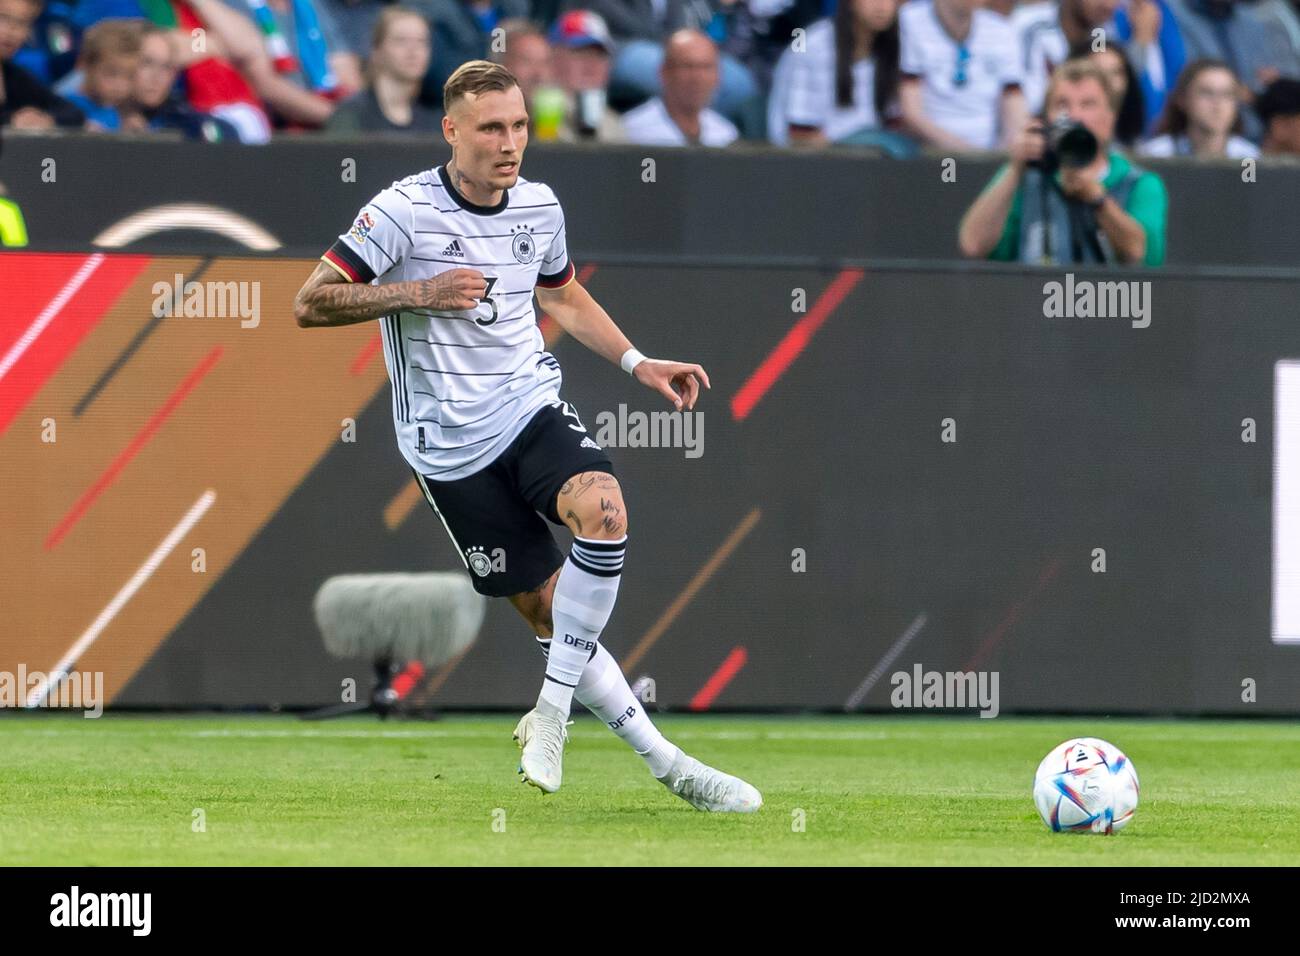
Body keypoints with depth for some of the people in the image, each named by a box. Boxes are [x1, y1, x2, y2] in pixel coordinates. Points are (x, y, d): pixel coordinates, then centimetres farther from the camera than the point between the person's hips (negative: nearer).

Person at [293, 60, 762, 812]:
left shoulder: (539, 207, 4)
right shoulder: (405, 211, -13)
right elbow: (310, 304, -13)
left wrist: (638, 364, 16)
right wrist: (419, 293, -23)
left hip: (531, 405, 4)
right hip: (452, 442, -3)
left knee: (602, 506, -28)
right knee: (547, 610, -5)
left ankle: (552, 712, -16)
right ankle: (665, 763, 3)